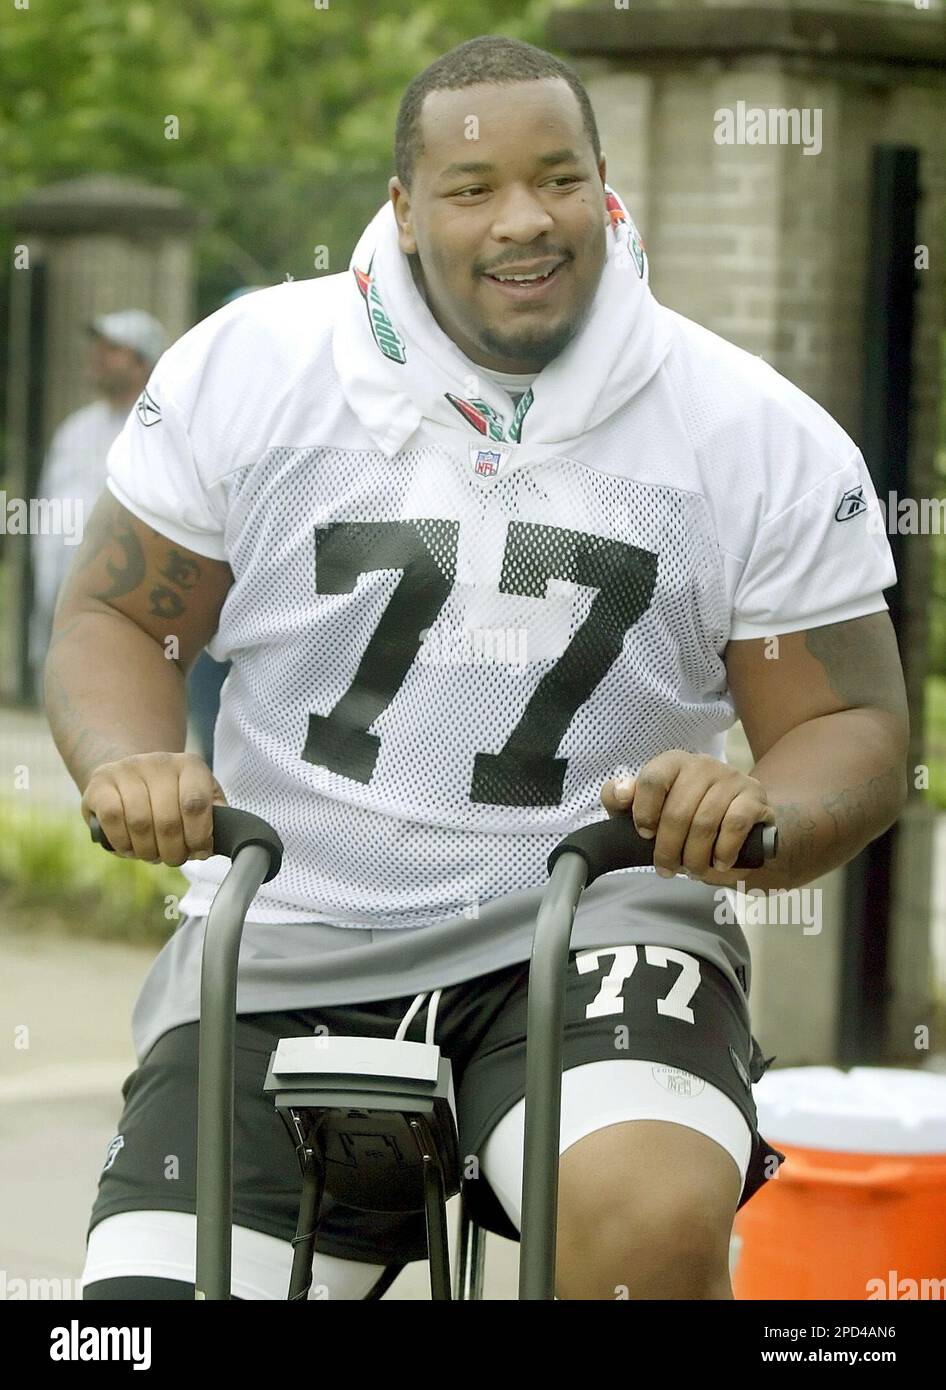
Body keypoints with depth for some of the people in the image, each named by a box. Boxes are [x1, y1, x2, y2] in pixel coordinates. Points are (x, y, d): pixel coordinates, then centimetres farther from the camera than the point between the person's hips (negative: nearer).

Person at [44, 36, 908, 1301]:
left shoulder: (765, 440, -2)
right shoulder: (247, 370, 0)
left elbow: (854, 731, 2)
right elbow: (115, 617, 7)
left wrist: (760, 812, -22)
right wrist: (129, 767, -16)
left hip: (589, 934, -2)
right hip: (287, 948, 2)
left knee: (652, 1219, -34)